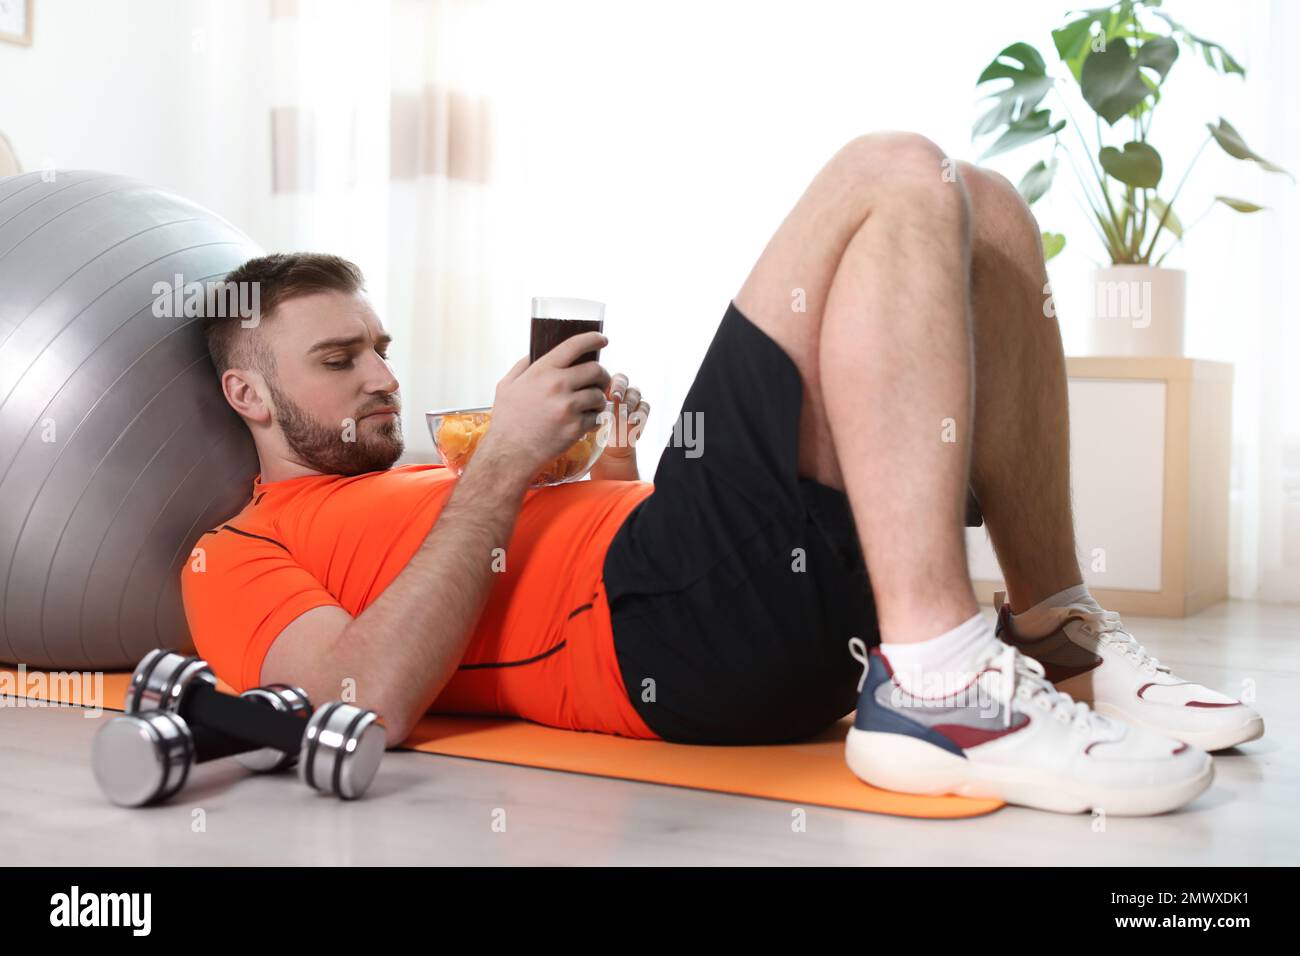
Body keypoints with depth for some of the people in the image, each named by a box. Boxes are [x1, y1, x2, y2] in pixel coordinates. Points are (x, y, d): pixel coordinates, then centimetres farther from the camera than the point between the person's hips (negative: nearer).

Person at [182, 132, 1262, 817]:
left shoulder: (430, 490, 35)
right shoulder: (238, 557, 11)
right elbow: (373, 700, -11)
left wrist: (613, 471, 13)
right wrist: (503, 463, -6)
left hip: (820, 592, 9)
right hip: (669, 618, -9)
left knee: (980, 209, 9)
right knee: (894, 177, -14)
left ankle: (1057, 641, 1)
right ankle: (932, 686, -27)